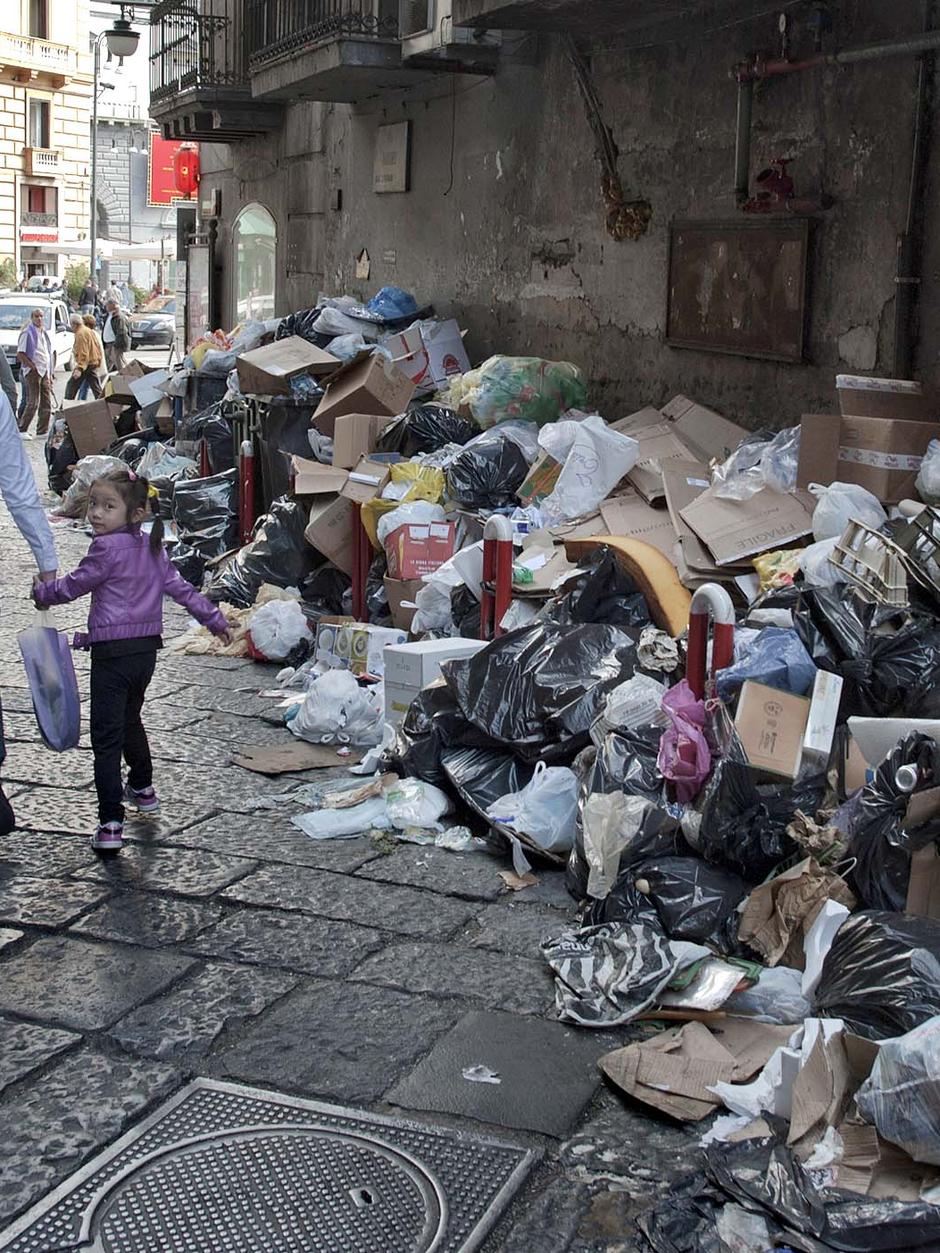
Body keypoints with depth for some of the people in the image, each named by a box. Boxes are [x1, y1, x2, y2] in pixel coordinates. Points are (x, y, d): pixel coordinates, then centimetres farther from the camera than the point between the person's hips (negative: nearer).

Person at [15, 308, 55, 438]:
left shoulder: (46, 333, 16)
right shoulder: (27, 333, -7)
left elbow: (51, 352, 22)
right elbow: (20, 354, -11)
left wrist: (51, 371, 12)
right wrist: (32, 366, -17)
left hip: (46, 372, 7)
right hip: (33, 372, -7)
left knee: (47, 403, 6)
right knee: (33, 403, -11)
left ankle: (42, 431, 12)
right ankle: (22, 430, -4)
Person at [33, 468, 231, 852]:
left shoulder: (107, 549, -15)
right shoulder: (152, 549, 9)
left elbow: (72, 586, -6)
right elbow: (181, 587, 13)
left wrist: (42, 593, 13)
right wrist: (214, 619, 23)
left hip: (112, 652, -8)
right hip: (146, 648, 8)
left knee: (106, 737, -7)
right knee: (130, 722, 29)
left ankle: (111, 823, -13)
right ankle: (142, 789, 47)